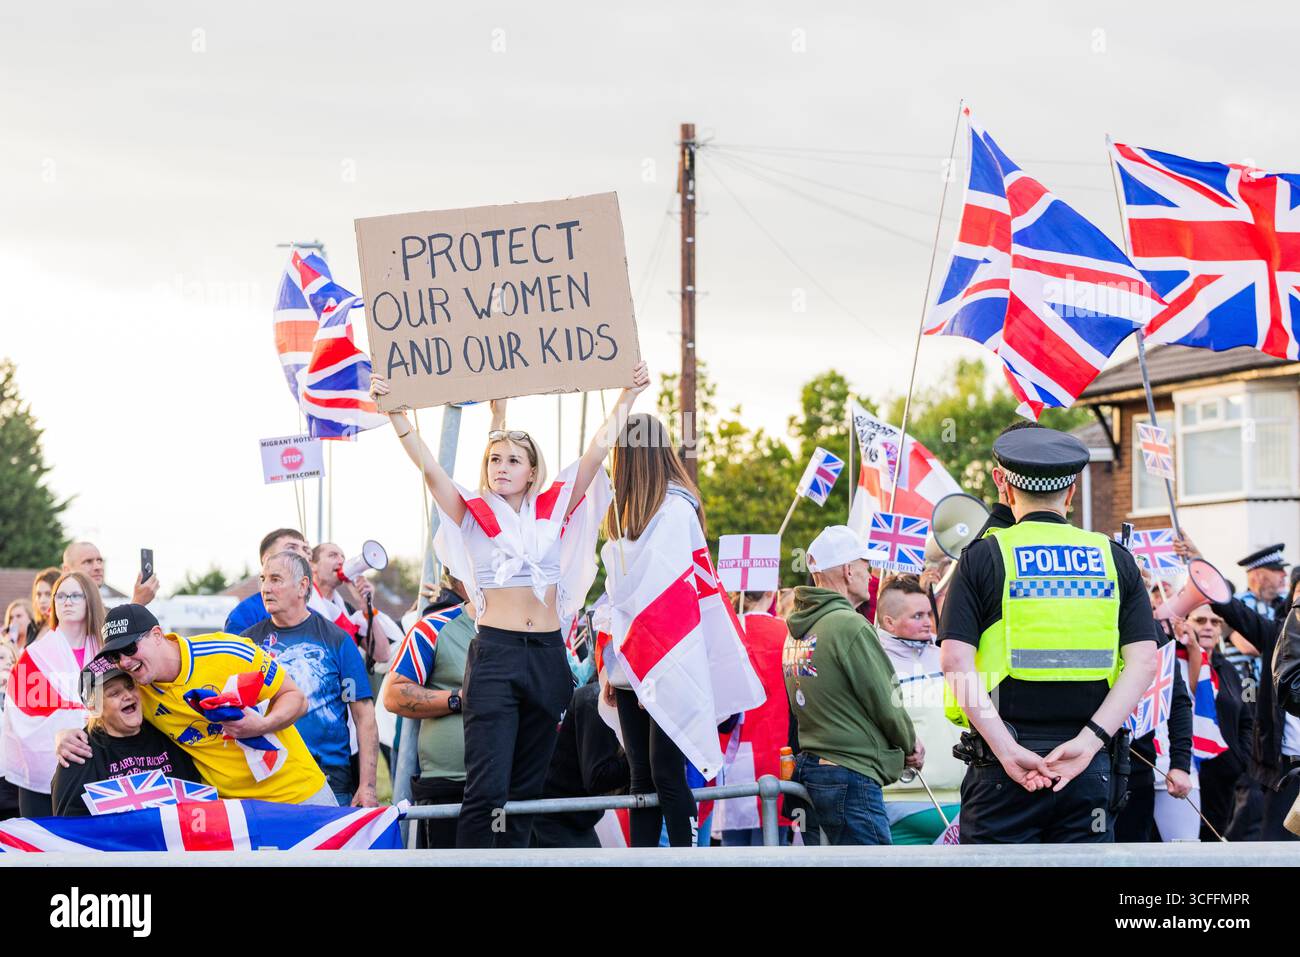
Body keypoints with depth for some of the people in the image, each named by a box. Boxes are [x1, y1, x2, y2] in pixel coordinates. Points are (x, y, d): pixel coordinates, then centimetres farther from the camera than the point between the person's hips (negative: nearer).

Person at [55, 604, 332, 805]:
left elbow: (296, 698, -9)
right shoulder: (135, 690, -7)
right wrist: (68, 737, -13)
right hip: (231, 807, 3)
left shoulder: (227, 652, -18)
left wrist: (262, 725, -29)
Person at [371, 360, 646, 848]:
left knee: (526, 789, 8)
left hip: (548, 655, 4)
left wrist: (627, 395, 4)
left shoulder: (553, 509, 10)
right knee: (486, 790, -13)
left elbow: (597, 451, 8)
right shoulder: (473, 513, 3)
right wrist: (393, 410, -19)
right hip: (494, 654, -4)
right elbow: (427, 466, -8)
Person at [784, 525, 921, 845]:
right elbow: (885, 703, -11)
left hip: (809, 766, 10)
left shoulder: (797, 632, 14)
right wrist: (910, 745, 9)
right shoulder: (850, 626, -14)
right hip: (851, 777, -10)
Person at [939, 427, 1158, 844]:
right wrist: (1088, 741, -9)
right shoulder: (1114, 558, 10)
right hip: (1090, 768, 2)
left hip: (1002, 766, -2)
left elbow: (955, 661, -9)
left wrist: (1009, 751, -13)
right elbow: (1144, 661, 0)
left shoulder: (983, 556, 2)